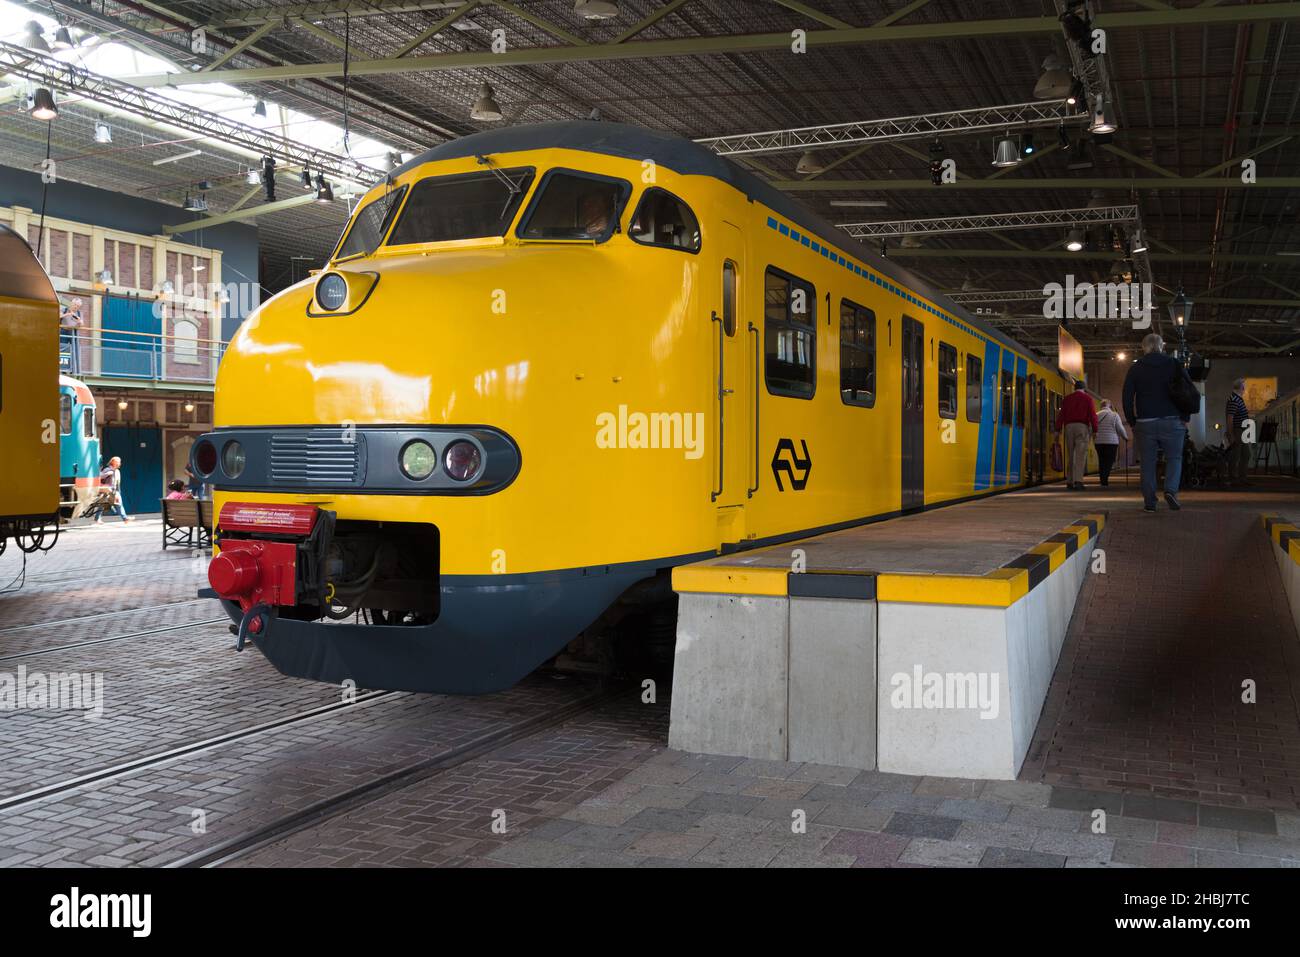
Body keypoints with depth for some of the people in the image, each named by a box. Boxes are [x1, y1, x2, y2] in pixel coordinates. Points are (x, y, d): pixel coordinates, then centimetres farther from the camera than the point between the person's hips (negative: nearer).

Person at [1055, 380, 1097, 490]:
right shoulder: (1087, 398, 3)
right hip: (1082, 427, -3)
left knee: (1070, 455, 12)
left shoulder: (1067, 398, 11)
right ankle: (1078, 481, -22)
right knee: (1080, 456, -9)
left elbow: (1061, 415, 3)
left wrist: (1058, 430, 1)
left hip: (1069, 427, 3)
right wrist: (1095, 430, -4)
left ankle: (1070, 482, 13)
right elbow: (1092, 415, -6)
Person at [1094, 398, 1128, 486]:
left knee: (1101, 462, 12)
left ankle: (1102, 480, 13)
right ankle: (1105, 479, -17)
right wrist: (1125, 437, 13)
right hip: (1112, 442, -3)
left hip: (1099, 442, 3)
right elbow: (1120, 429, -3)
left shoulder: (1096, 415, 3)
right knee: (1109, 462, -1)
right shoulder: (1115, 415, -2)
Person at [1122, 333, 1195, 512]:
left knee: (1148, 462, 5)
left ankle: (1149, 502, 3)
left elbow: (1127, 397, 4)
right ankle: (1171, 490, -12)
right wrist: (1185, 417, 6)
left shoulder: (1135, 368, 6)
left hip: (1145, 422, 1)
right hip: (1172, 421, 0)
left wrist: (1132, 422, 9)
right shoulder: (1174, 364, 4)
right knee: (1174, 458, 10)